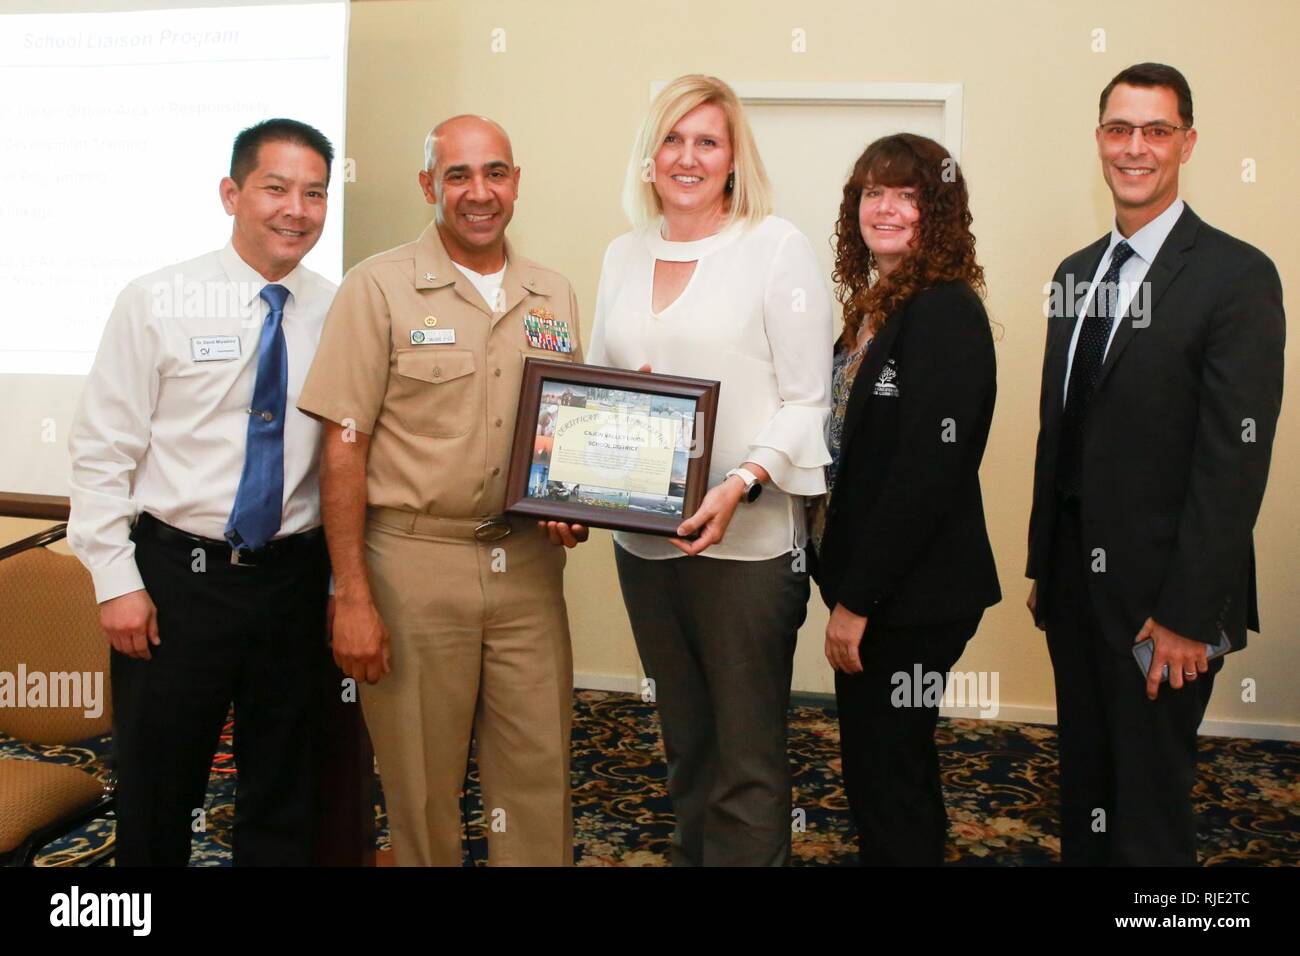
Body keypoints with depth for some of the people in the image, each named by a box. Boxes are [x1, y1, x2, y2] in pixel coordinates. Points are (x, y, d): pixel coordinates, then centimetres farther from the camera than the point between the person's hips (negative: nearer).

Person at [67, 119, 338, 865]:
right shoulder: (157, 302, -5)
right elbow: (103, 451, -4)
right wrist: (117, 581, -9)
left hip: (296, 579, 2)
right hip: (178, 575, -2)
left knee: (285, 794, 15)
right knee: (158, 789, 12)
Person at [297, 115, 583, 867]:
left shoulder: (555, 295, 9)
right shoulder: (380, 289, -4)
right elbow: (344, 449, -6)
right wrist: (353, 598, -10)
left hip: (526, 562, 4)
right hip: (415, 562, -3)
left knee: (541, 771, 8)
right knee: (423, 782, 9)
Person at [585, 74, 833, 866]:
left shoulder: (778, 248, -4)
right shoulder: (623, 256, 12)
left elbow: (808, 400, -8)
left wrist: (742, 484, -22)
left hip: (747, 539, -5)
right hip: (641, 537, 5)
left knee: (747, 758, 2)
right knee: (684, 739, 18)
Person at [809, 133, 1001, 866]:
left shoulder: (947, 313, -16)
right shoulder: (876, 306, 11)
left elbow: (927, 472, -21)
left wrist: (857, 601, -19)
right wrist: (847, 589, 7)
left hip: (912, 593, -9)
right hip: (868, 584, 9)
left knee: (887, 774, 3)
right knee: (880, 765, 20)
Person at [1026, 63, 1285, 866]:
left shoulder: (1237, 276, -11)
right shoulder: (1077, 272, 10)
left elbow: (1235, 459, -16)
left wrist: (1188, 614, -17)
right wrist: (1043, 567, 12)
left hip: (1160, 592, -6)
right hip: (1075, 580, 6)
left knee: (1151, 801, 6)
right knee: (1084, 782, 18)